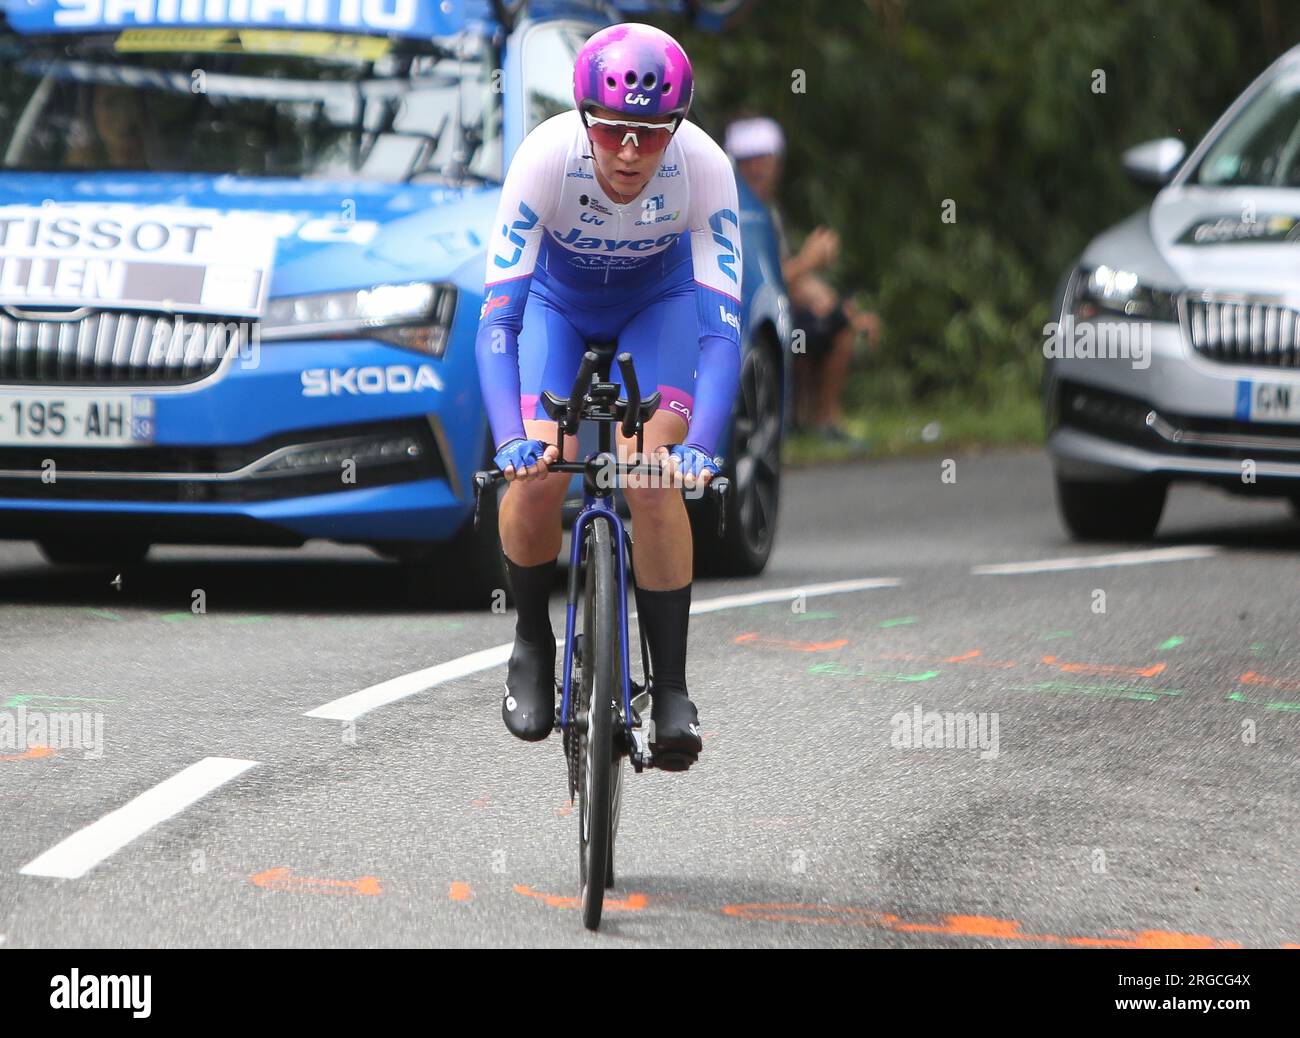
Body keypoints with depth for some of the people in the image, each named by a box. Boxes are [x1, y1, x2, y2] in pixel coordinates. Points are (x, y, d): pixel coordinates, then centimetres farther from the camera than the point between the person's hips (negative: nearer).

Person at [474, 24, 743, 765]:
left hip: (659, 304, 0)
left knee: (654, 481, -20)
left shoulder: (705, 168, -34)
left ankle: (671, 688, -9)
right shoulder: (546, 157, -36)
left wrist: (701, 446, -49)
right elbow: (497, 314, -37)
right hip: (557, 300, 0)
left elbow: (724, 325, -36)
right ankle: (533, 642, 9)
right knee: (538, 476, -18)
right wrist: (510, 438, -50)